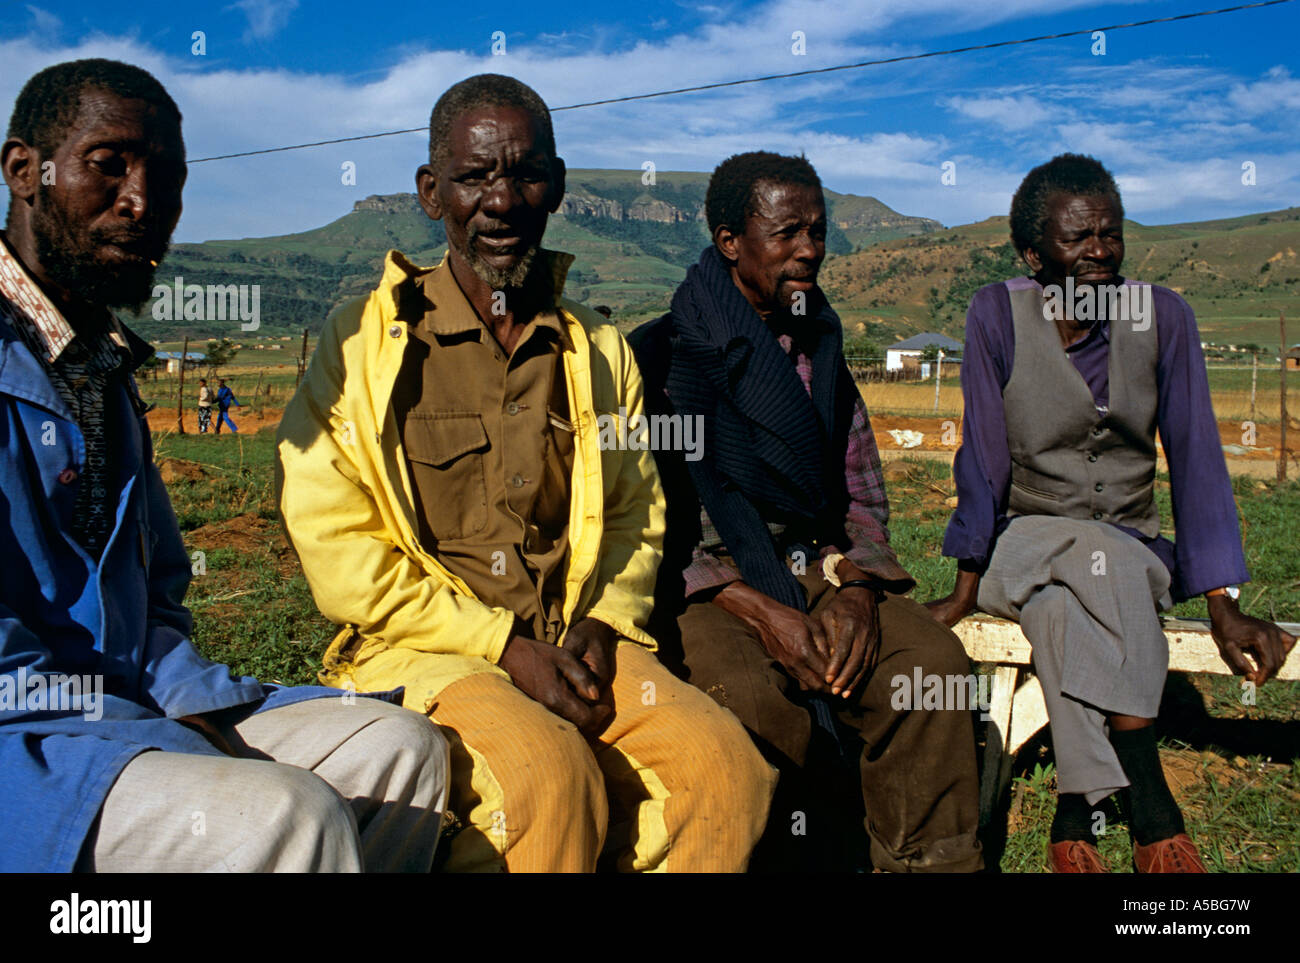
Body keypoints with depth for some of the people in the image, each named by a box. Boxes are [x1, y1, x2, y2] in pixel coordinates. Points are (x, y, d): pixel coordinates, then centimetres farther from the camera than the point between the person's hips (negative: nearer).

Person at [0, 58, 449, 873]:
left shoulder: (106, 372, 18)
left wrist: (198, 707, 2)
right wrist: (157, 721, -18)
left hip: (133, 705, 9)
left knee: (398, 746, 1)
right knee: (284, 814, -30)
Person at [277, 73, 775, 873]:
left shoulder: (599, 349, 13)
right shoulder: (363, 343, 0)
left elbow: (638, 510, 17)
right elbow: (336, 547, -6)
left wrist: (601, 622, -5)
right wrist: (505, 647, -12)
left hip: (576, 639, 4)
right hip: (421, 650, -3)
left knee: (721, 759, -22)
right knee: (548, 770, -33)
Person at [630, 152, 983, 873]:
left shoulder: (822, 353, 15)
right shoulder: (660, 353, -2)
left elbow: (862, 500, 15)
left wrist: (854, 590, -7)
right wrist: (757, 610, -18)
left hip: (818, 569, 5)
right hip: (704, 587, -4)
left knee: (932, 664, -21)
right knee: (756, 700, -33)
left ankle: (930, 865, -7)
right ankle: (766, 859, -9)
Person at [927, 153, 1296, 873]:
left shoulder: (1163, 316, -3)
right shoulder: (997, 314, -7)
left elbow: (1195, 460, -4)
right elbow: (984, 457, -8)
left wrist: (1223, 607, -10)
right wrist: (966, 587, -13)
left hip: (1134, 547, 1)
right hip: (1024, 543, -1)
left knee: (1062, 610, -34)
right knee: (1104, 564, -34)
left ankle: (1078, 817, -31)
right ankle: (1154, 817, -35)